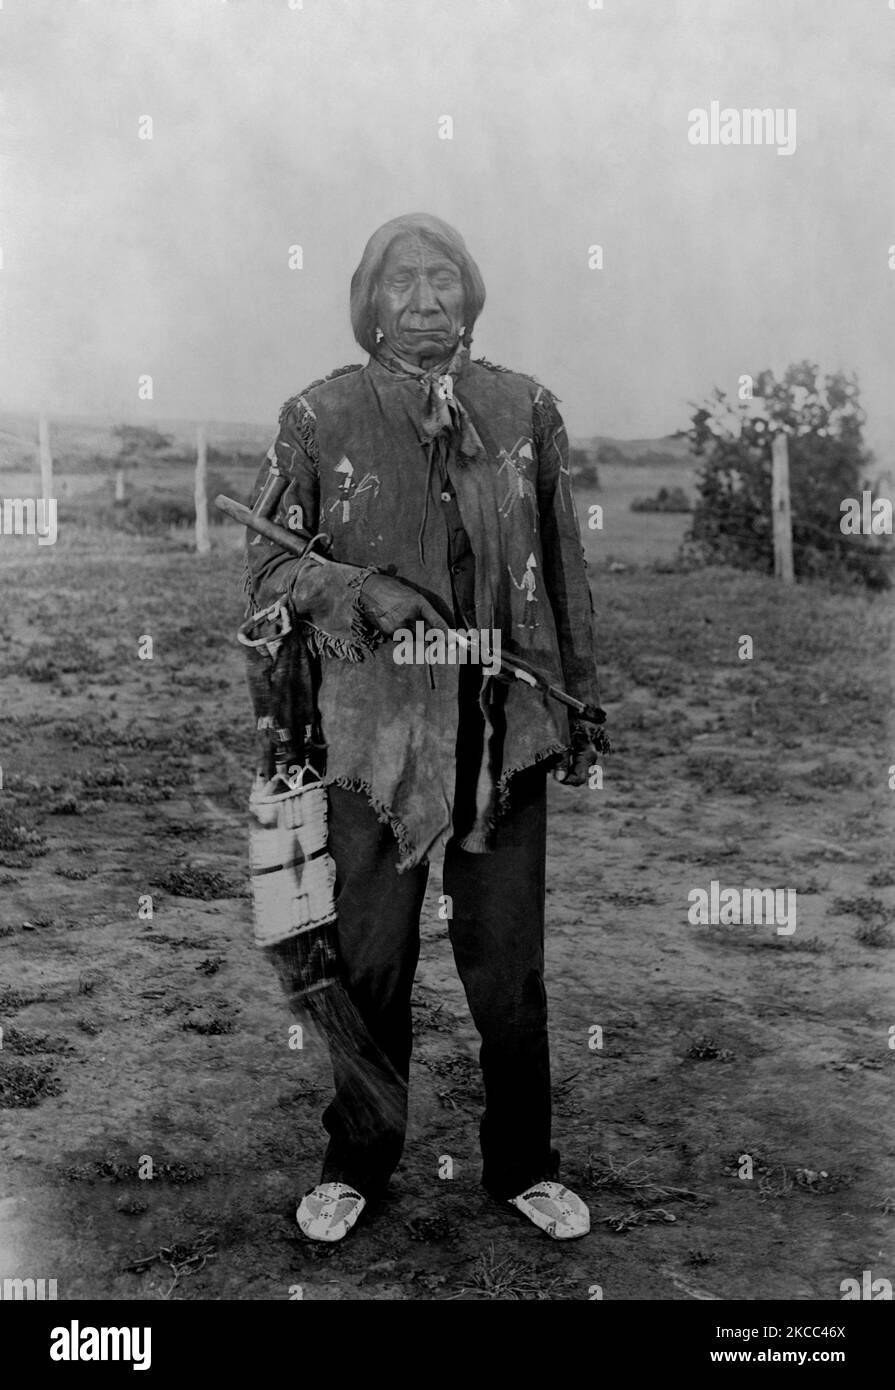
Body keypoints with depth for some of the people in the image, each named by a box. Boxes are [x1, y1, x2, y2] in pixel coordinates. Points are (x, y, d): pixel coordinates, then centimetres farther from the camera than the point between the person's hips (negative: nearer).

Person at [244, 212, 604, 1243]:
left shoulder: (526, 410, 6)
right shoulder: (318, 418, 1)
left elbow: (563, 565, 11)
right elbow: (266, 565, 1)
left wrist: (581, 698, 12)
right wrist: (362, 590, -17)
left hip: (506, 726, 2)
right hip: (375, 726, -1)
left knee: (507, 958, 10)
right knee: (370, 960, 9)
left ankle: (523, 1165, 29)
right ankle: (357, 1162, 30)